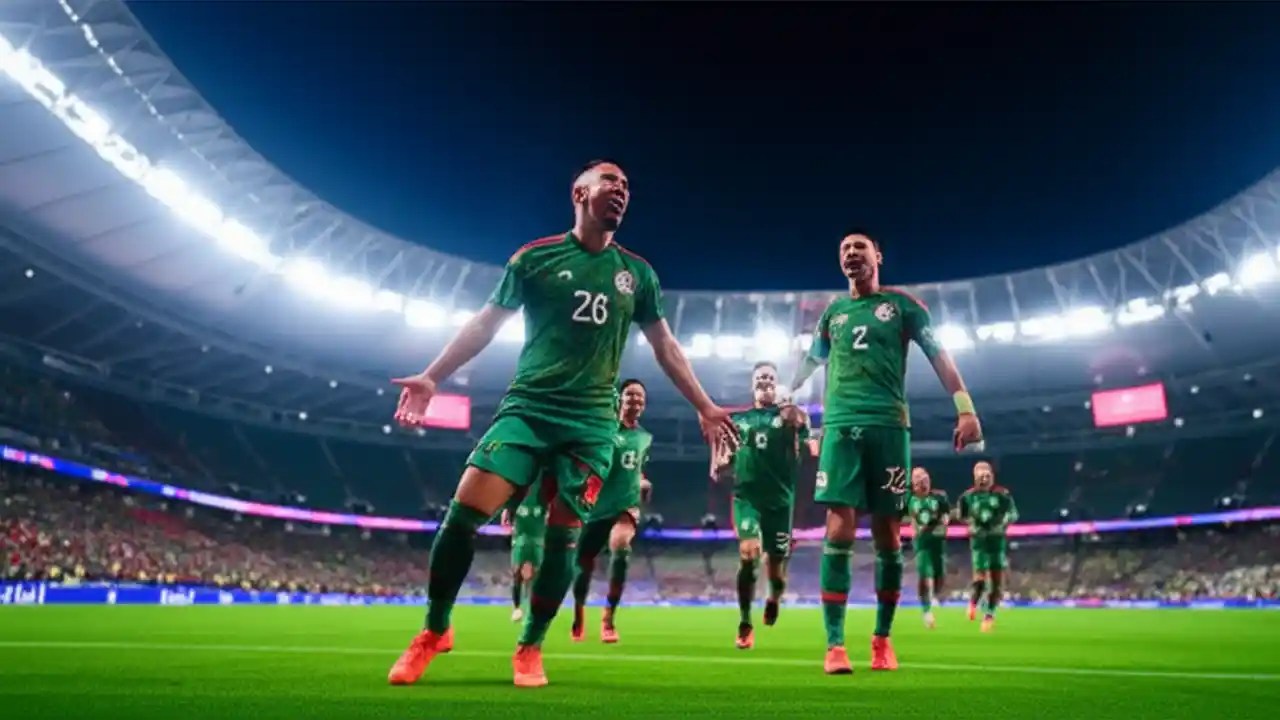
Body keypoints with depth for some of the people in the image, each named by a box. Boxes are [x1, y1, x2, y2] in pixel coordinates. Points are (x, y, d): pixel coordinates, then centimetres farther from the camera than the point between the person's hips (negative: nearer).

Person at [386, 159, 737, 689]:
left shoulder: (637, 273, 11)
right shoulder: (535, 257, 3)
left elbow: (665, 346, 18)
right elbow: (487, 322, 6)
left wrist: (704, 407, 15)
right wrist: (432, 377, -2)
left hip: (592, 422, 2)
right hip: (526, 407, -2)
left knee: (563, 536, -1)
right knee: (465, 511, -12)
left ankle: (530, 648, 19)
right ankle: (434, 631, 9)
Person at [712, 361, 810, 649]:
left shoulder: (790, 415, 3)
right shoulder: (738, 419, 10)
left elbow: (810, 452, -8)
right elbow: (728, 463, 18)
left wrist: (799, 427, -27)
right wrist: (720, 468, -4)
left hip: (780, 499, 0)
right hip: (746, 497, 0)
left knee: (776, 569, 6)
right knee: (749, 553, -22)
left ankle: (774, 599, 43)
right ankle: (745, 624, -9)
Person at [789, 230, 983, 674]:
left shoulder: (902, 304, 10)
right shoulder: (833, 313, 18)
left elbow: (938, 357, 5)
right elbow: (810, 362, 29)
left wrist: (965, 409, -6)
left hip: (888, 425, -1)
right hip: (840, 426, 1)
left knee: (888, 538, 2)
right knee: (839, 532, -10)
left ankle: (882, 638, 19)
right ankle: (835, 645, -6)